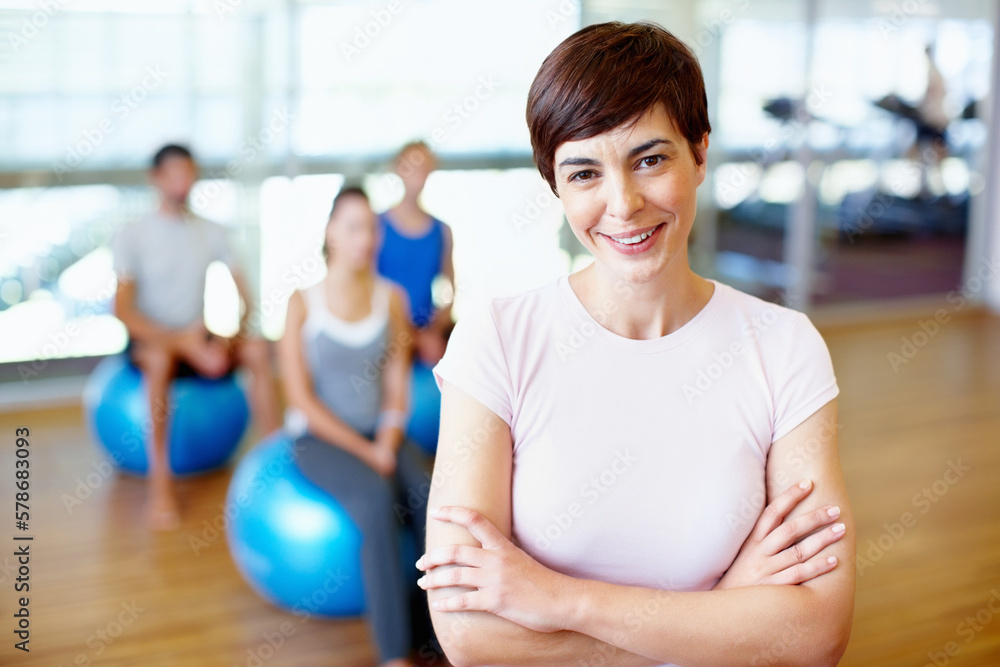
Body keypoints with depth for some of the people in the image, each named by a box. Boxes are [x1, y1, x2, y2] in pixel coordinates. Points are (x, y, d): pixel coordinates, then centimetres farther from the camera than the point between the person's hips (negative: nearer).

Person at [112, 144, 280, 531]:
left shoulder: (210, 232, 3)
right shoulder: (132, 236, -8)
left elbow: (243, 293, -1)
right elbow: (123, 309, -17)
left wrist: (231, 335, -21)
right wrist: (181, 340, -28)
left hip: (197, 337, 4)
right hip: (149, 338, -4)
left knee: (258, 349, -24)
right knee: (161, 357, -39)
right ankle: (161, 483, -35)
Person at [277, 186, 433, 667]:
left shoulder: (392, 298, 6)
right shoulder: (303, 303, -4)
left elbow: (397, 384, 7)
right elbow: (302, 399, -8)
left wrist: (389, 441, -11)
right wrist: (364, 452, -14)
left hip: (380, 433, 4)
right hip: (321, 438, -4)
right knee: (378, 500, -33)